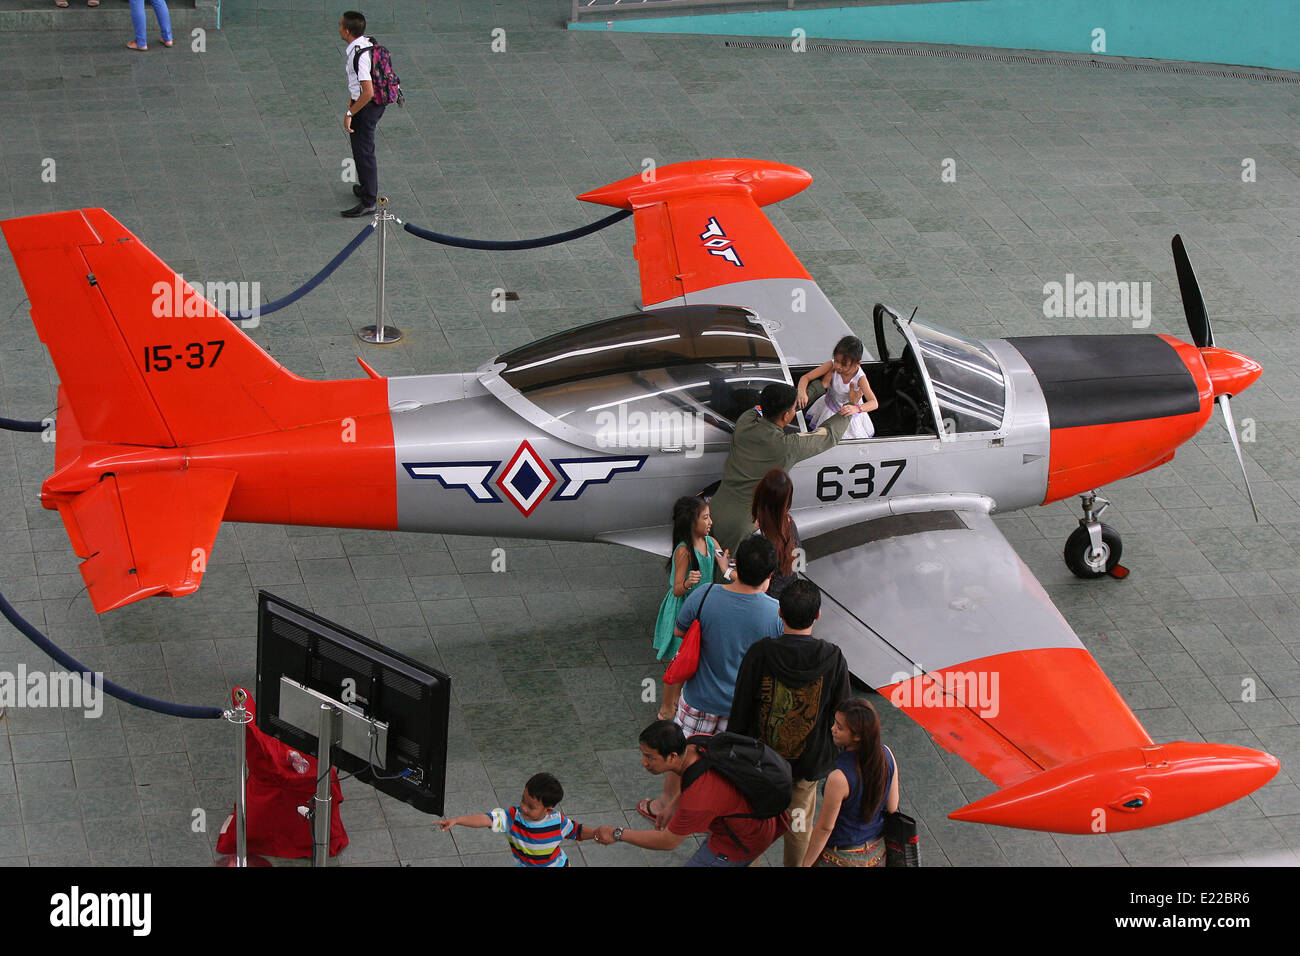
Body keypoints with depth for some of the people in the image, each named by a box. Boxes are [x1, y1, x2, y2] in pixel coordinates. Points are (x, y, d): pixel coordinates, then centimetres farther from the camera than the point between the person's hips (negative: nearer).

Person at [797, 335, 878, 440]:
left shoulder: (859, 377, -34)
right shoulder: (832, 366, -27)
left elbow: (874, 403, -42)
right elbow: (806, 378, -25)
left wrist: (856, 408, -63)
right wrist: (802, 393, -47)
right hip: (830, 408, 2)